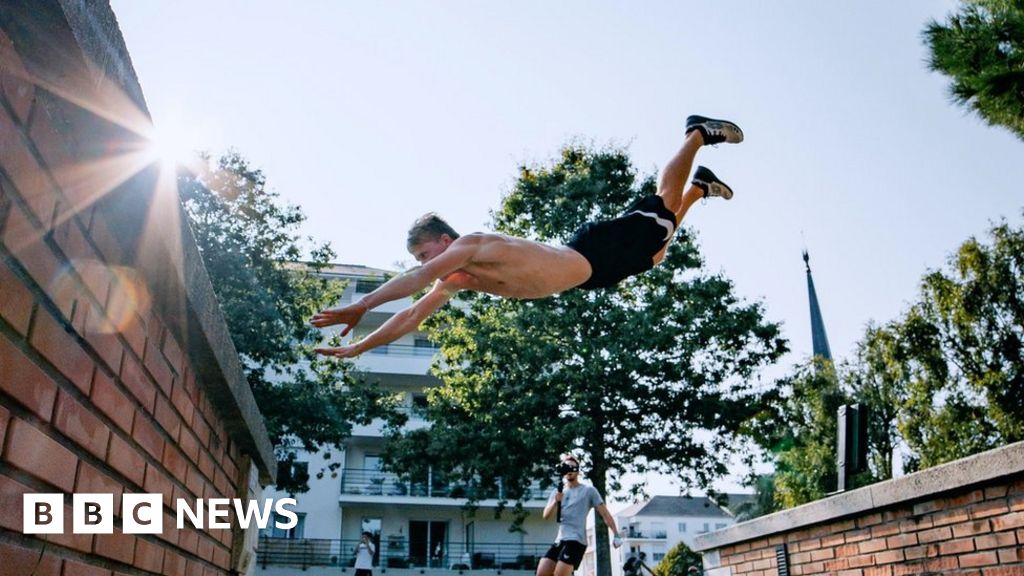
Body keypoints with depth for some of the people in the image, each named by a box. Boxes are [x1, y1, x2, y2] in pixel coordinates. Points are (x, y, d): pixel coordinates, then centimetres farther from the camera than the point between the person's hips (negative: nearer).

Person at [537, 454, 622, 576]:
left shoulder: (589, 491, 3)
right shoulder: (557, 492, 17)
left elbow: (605, 513, 0)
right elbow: (546, 515, 7)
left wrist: (616, 535, -10)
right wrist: (555, 501, -11)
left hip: (576, 540, -6)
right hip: (559, 540, 6)